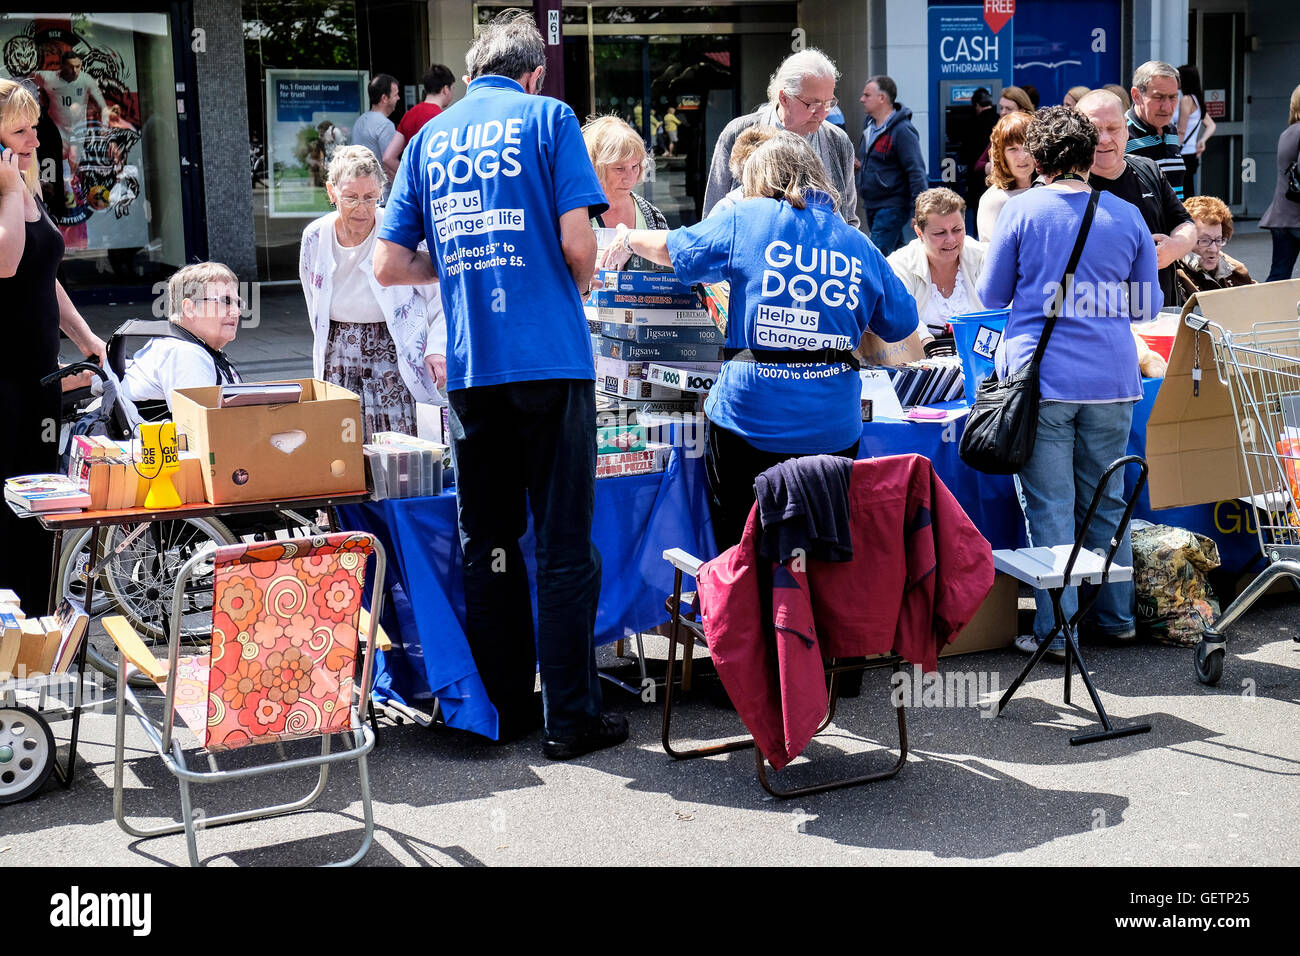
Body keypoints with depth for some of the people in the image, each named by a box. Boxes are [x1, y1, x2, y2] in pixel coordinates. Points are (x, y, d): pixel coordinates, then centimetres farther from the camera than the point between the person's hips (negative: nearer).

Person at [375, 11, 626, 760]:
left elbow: (390, 266, 11)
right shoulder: (547, 118, 2)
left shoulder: (430, 138, 14)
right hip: (551, 359, -4)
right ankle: (571, 719, 4)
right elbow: (579, 242, -8)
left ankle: (506, 706, 19)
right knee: (565, 544, 0)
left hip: (470, 369, 4)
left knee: (488, 543, 12)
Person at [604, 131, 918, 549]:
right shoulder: (859, 244, 8)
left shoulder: (746, 219, 1)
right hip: (833, 425, 3)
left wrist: (628, 239, 33)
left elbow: (672, 249, 13)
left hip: (752, 418, -3)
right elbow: (902, 323, 14)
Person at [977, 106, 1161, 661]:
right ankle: (1116, 616, 25)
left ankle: (1054, 630, 5)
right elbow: (1147, 306, 13)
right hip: (1112, 379, 3)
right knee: (1107, 500, 15)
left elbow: (992, 295, 5)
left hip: (1042, 378, -3)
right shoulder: (1127, 216, 5)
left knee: (1049, 507, 2)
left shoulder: (1021, 210, -3)